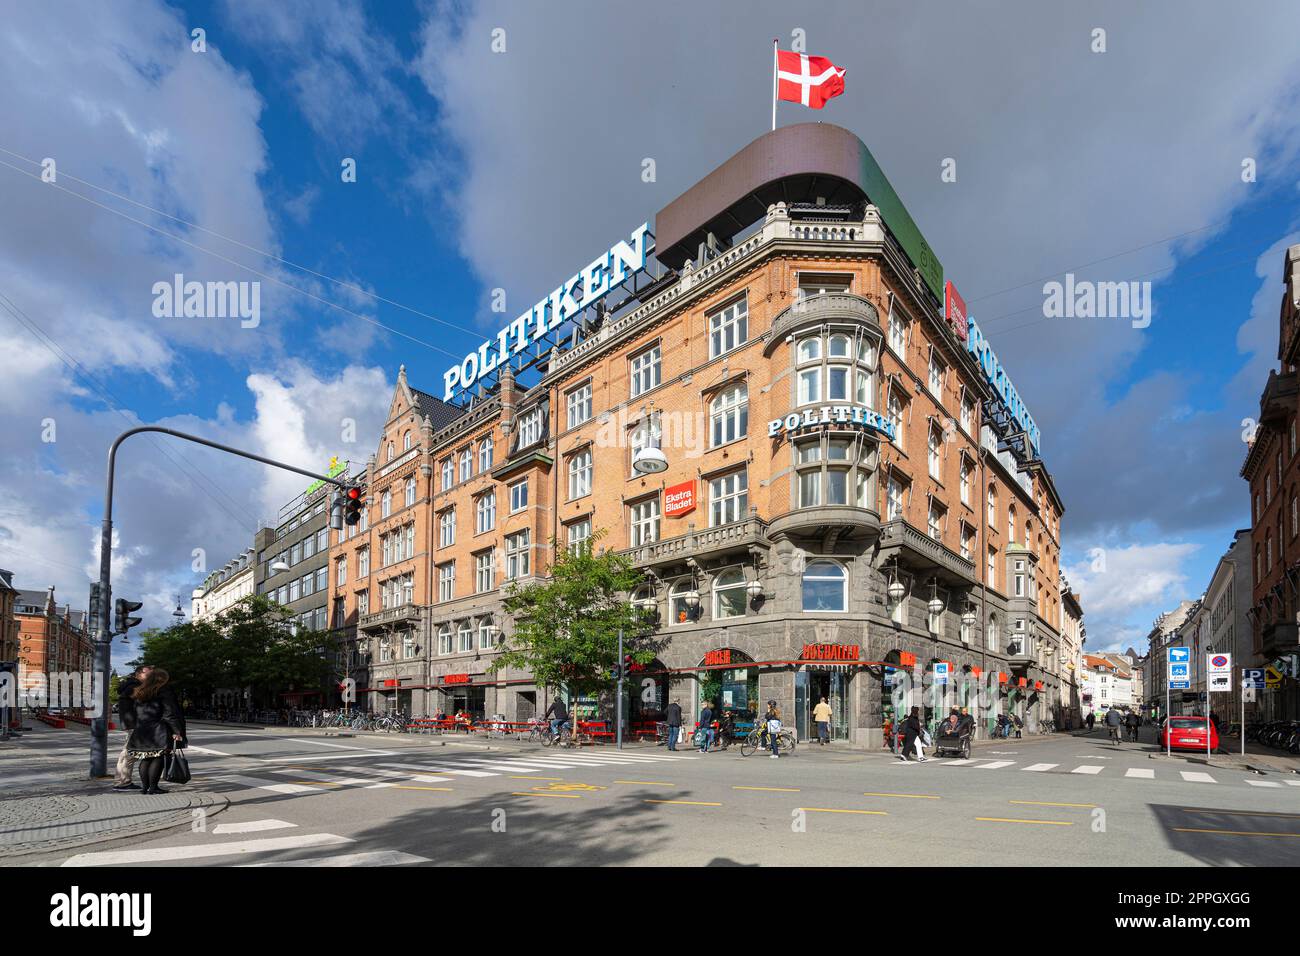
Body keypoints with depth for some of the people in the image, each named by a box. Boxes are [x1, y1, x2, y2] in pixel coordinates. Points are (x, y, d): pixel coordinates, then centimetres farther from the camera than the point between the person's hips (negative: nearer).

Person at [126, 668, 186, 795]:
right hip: (158, 732, -7)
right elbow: (170, 713, -12)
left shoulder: (139, 692, 15)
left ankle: (144, 786, 12)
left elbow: (136, 713, 18)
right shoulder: (164, 691, -7)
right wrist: (177, 731, -12)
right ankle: (153, 787, -4)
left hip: (141, 732, 7)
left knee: (145, 759, 11)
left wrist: (136, 729, 23)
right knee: (157, 759, -3)